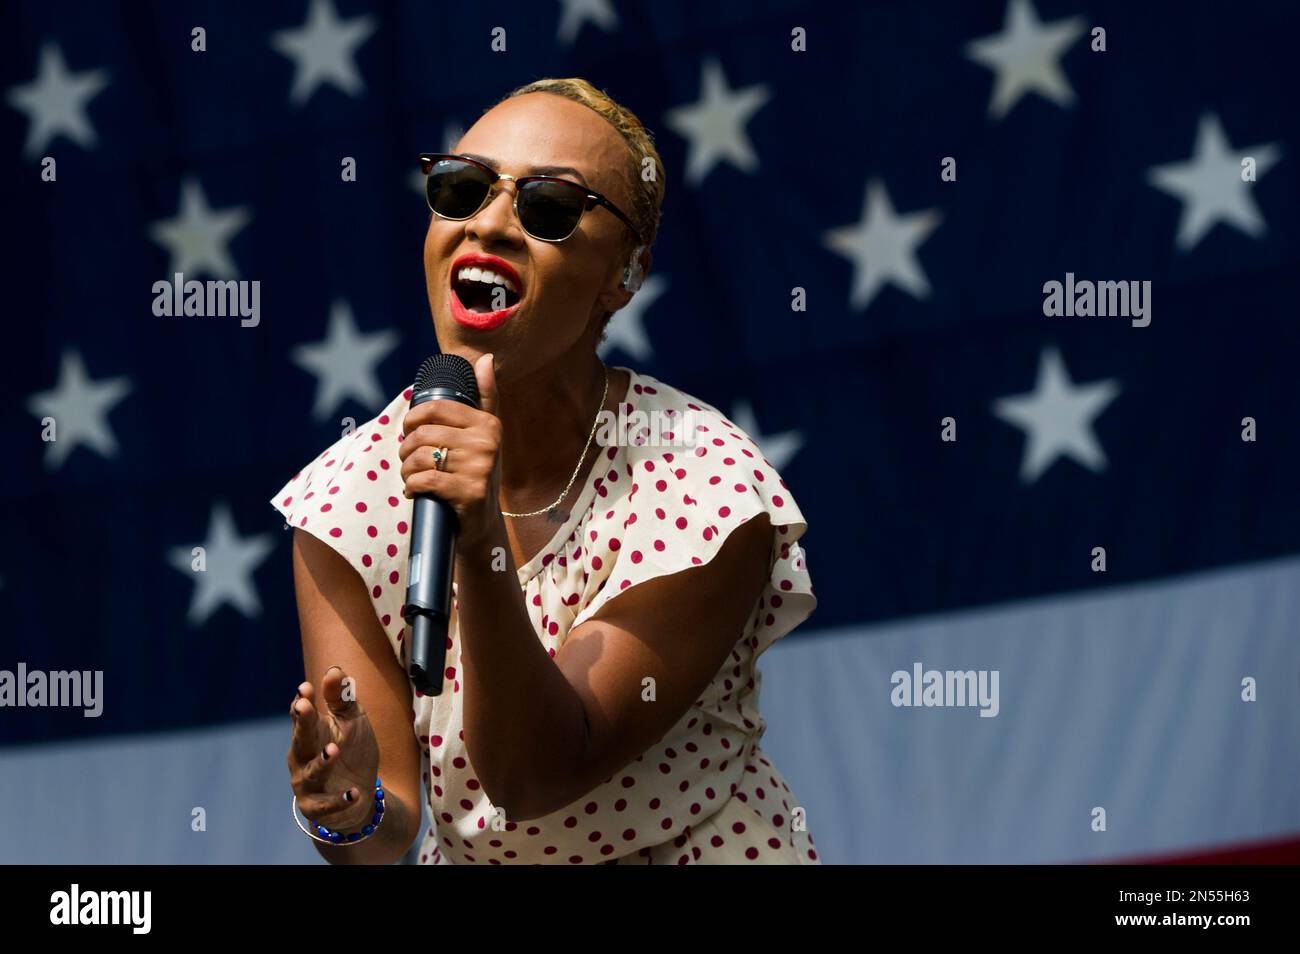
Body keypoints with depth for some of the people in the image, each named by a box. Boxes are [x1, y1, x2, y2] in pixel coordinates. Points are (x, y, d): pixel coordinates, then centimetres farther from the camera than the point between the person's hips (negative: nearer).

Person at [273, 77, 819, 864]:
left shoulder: (705, 495, -14)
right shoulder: (352, 498, -6)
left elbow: (536, 777, -19)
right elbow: (394, 823, -8)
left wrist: (483, 552, -30)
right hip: (470, 859, 3)